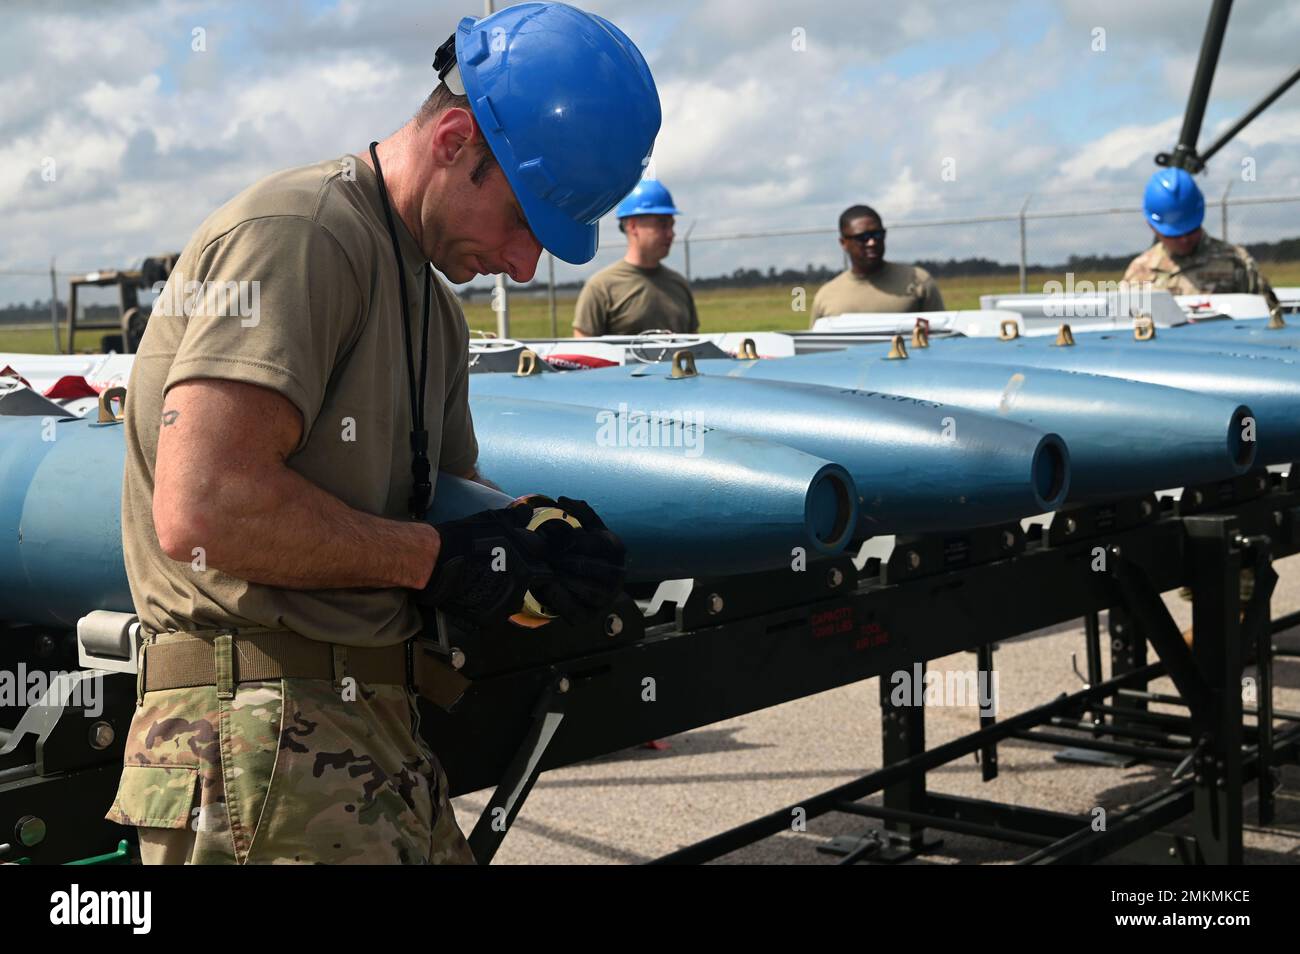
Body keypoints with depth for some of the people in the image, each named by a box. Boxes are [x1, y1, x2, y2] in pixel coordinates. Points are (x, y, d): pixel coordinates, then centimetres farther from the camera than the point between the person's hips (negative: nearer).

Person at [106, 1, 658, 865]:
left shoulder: (436, 307, 18)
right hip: (265, 752, -9)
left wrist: (530, 537, -3)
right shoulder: (296, 234, -13)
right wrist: (434, 555, -13)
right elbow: (204, 511, -24)